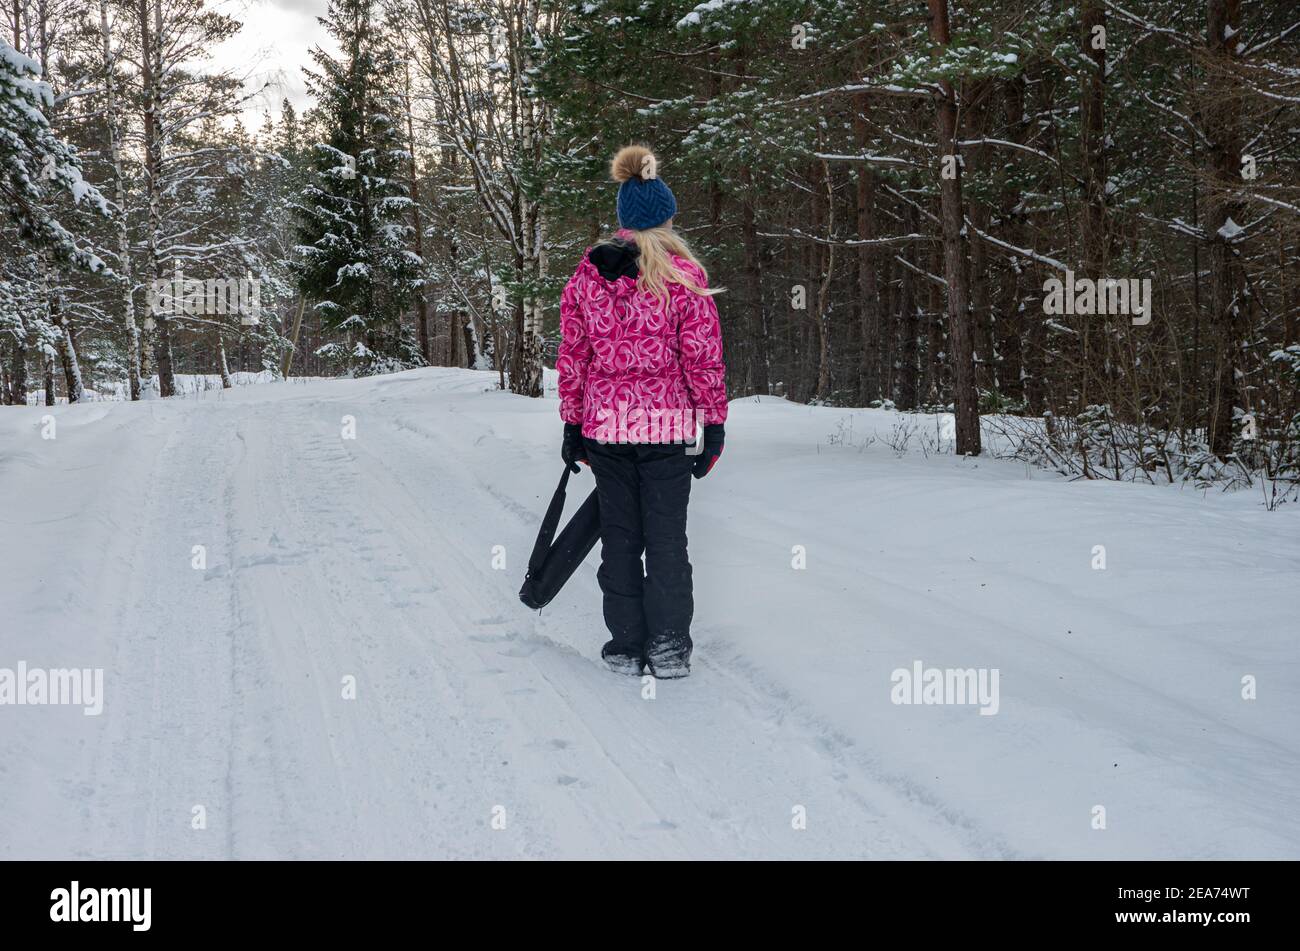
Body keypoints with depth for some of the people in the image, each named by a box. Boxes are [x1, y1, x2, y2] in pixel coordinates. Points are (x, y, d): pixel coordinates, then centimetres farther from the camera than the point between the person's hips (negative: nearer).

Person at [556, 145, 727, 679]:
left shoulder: (585, 277, 3)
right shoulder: (683, 276, -7)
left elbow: (572, 357, 6)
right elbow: (704, 357, -7)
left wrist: (572, 426, 12)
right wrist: (714, 424, 0)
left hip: (605, 423, 3)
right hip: (669, 423, -2)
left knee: (619, 535, 11)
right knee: (666, 536, 6)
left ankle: (625, 646, 15)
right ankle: (668, 647, 7)